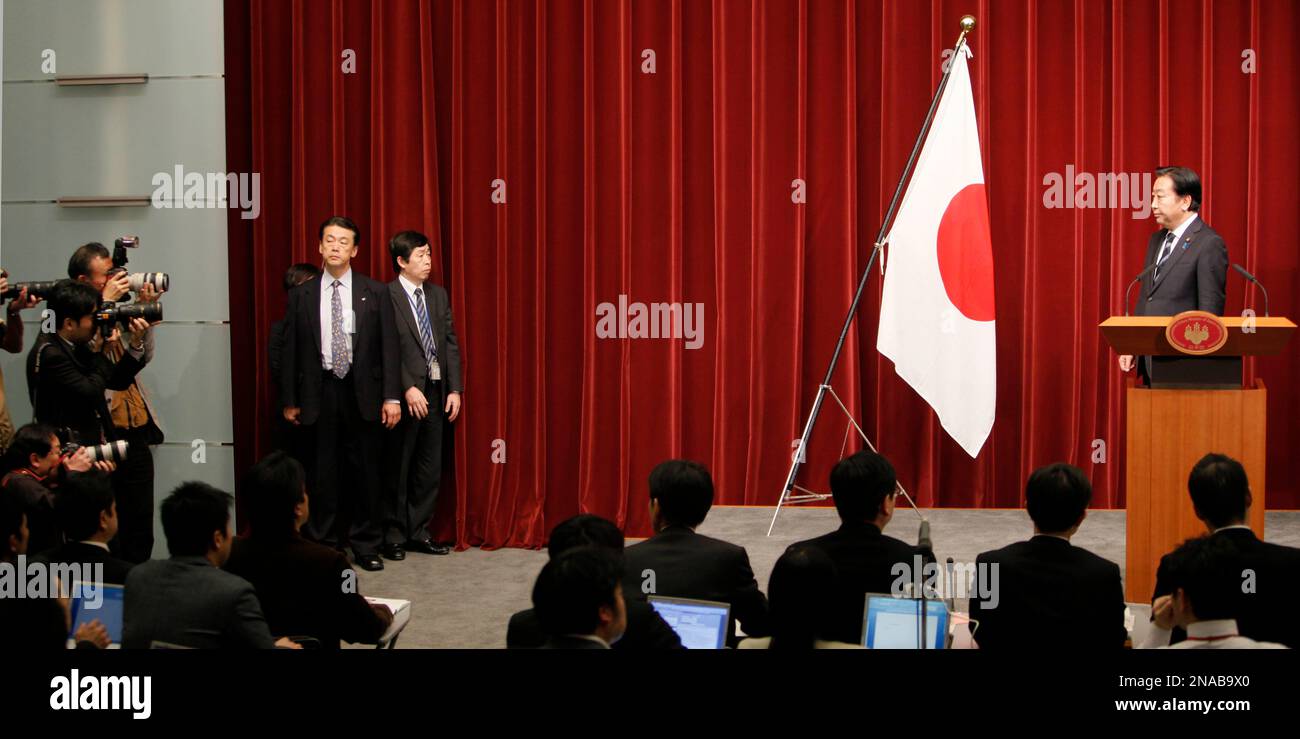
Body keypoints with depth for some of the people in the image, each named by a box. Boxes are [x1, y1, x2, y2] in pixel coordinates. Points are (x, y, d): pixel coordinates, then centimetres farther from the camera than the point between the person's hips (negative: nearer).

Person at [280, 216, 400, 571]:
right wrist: (289, 401, 4)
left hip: (362, 393, 0)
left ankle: (365, 545, 15)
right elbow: (291, 350, 6)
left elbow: (388, 347, 1)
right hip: (319, 393, 0)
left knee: (365, 471, 5)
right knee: (322, 472, 3)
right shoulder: (302, 295, 5)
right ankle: (324, 545, 13)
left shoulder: (375, 293, 3)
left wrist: (391, 396, -6)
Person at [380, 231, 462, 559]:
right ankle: (395, 535, 14)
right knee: (398, 469, 4)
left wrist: (454, 389, 4)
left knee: (430, 468, 9)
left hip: (436, 392, 6)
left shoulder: (438, 294, 11)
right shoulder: (386, 296, -10)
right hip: (405, 395, -6)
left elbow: (450, 343, 11)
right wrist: (408, 389, -20)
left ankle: (419, 532, 19)